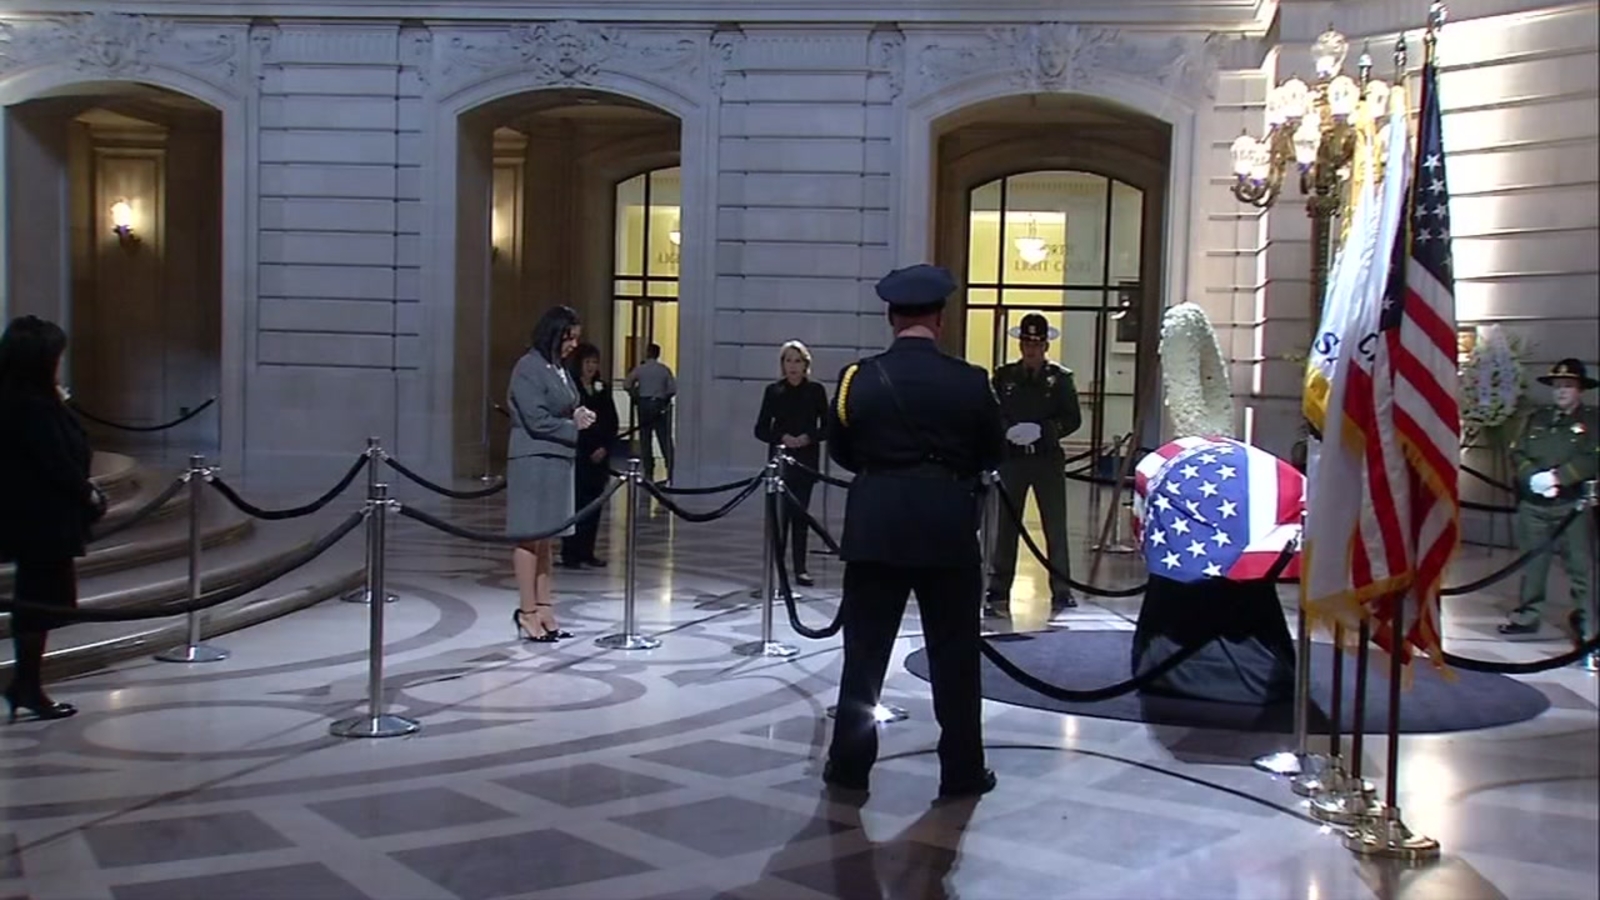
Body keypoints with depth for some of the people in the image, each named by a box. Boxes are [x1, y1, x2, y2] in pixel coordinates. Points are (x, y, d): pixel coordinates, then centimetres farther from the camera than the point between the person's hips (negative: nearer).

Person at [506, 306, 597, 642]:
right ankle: (528, 611, 4)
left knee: (548, 539, 10)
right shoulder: (529, 368, -11)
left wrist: (578, 416, -1)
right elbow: (537, 420, -17)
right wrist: (574, 425, -7)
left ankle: (544, 608, 16)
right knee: (530, 537, -2)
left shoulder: (560, 368, 13)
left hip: (559, 460, 8)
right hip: (534, 461, -8)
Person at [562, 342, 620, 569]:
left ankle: (587, 552, 15)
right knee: (576, 503, -5)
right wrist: (587, 451, -10)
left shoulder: (602, 390, 12)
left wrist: (605, 448, -3)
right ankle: (570, 553, 2)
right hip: (577, 455, -5)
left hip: (599, 456, 6)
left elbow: (612, 423, 10)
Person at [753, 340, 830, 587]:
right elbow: (761, 429, 2)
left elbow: (827, 427, 3)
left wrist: (808, 438, -14)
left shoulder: (816, 391, 1)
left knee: (800, 513, 3)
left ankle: (800, 569, 8)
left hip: (806, 460, 0)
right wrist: (782, 438, -14)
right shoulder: (773, 391, 2)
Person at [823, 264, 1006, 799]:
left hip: (874, 526, 1)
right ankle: (962, 771, 15)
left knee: (865, 649, 10)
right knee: (953, 654, 8)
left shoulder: (858, 378, -3)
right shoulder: (969, 381, -6)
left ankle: (849, 765, 16)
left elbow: (841, 452, 6)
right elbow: (993, 455, 5)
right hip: (947, 527, -1)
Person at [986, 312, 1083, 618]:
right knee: (1007, 525, 5)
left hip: (1048, 459, -1)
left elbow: (1073, 418, -1)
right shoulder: (1004, 376, 4)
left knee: (1056, 526, 1)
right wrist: (1006, 431, -14)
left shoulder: (1060, 377, 0)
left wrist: (1044, 431, -16)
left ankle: (1061, 591, 8)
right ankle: (998, 592, 10)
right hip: (1012, 458, 1)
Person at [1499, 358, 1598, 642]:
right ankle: (1526, 616, 21)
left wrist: (1556, 477, -17)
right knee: (1531, 563, 11)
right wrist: (1533, 477, -9)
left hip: (1572, 505, -4)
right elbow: (1517, 452, 9)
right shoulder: (1536, 418, 16)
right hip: (1532, 504, 4)